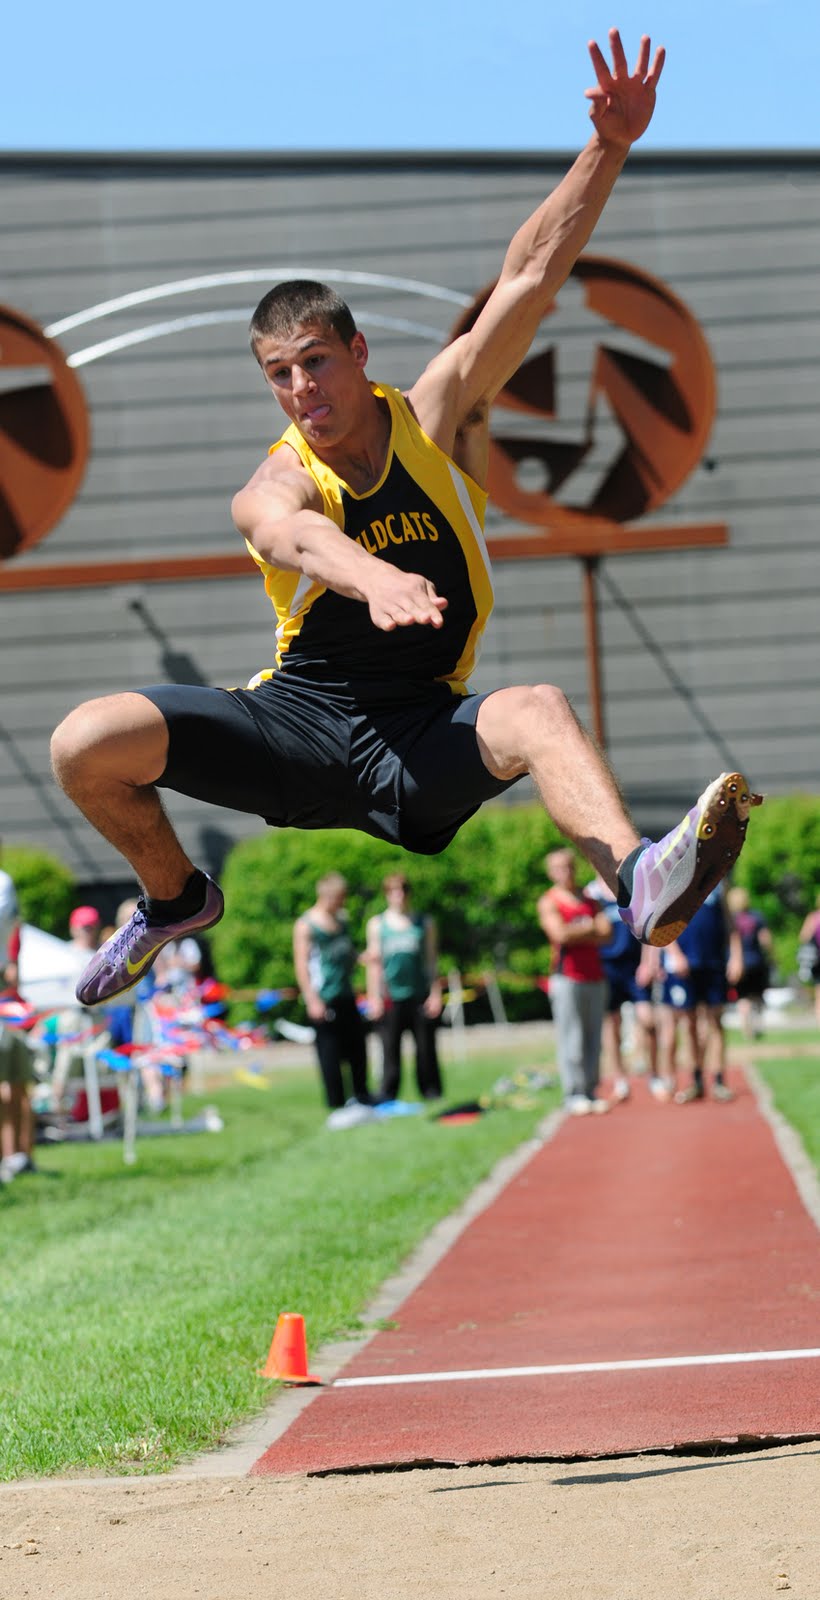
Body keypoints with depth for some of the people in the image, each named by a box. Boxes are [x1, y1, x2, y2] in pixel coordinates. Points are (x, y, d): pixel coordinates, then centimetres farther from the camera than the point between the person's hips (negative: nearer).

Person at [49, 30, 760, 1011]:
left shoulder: (433, 420, 2)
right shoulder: (272, 489, -8)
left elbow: (527, 281, -6)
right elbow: (300, 536, -34)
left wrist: (607, 150, -19)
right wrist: (375, 577, -59)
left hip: (419, 741, 0)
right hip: (296, 718, 0)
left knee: (537, 711, -34)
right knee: (85, 746, -18)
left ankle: (639, 883, -62)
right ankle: (175, 899, 13)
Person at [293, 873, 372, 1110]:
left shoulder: (341, 919, 13)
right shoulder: (306, 925, -8)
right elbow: (301, 965, -11)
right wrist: (312, 1000, -17)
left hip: (345, 995, 7)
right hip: (323, 998, -7)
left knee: (357, 1045, 8)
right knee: (329, 1050, -3)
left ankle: (361, 1094, 21)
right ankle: (336, 1102, 3)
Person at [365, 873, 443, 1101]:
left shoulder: (424, 923, 9)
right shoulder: (377, 924, 9)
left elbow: (432, 960, 9)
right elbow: (374, 962, 7)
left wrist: (435, 993, 2)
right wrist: (374, 997, 1)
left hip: (421, 996, 0)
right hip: (391, 996, 0)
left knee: (426, 1048, 0)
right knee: (391, 1049, -2)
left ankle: (432, 1093, 6)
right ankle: (388, 1097, 1)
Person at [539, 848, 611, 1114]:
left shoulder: (590, 900, 16)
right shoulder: (549, 902, 1)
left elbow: (606, 934, 4)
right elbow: (560, 934, -14)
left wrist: (576, 934, -9)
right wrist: (589, 928, -1)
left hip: (595, 977, 5)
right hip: (567, 978, -5)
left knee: (593, 1039, 5)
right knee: (570, 1040, -7)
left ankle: (591, 1092, 9)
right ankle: (574, 1095, -5)